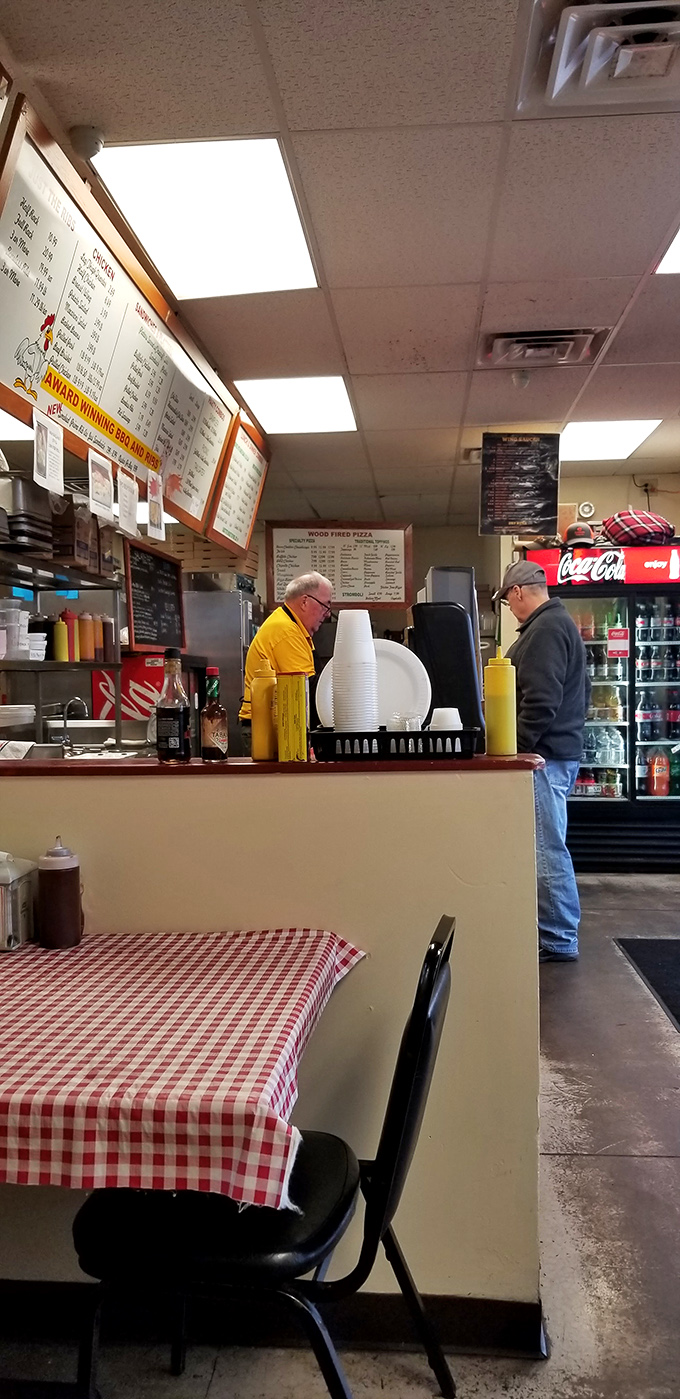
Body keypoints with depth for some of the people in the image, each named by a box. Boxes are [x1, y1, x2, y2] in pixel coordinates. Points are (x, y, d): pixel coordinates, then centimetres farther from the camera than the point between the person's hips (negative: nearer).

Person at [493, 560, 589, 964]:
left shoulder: (545, 630, -14)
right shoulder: (562, 623, 20)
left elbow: (541, 700, -23)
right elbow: (580, 691, 25)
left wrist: (517, 749, -18)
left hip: (545, 754, -11)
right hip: (562, 747, 11)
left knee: (546, 848, -6)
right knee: (548, 846, 16)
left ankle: (559, 941, 1)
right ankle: (556, 930, 25)